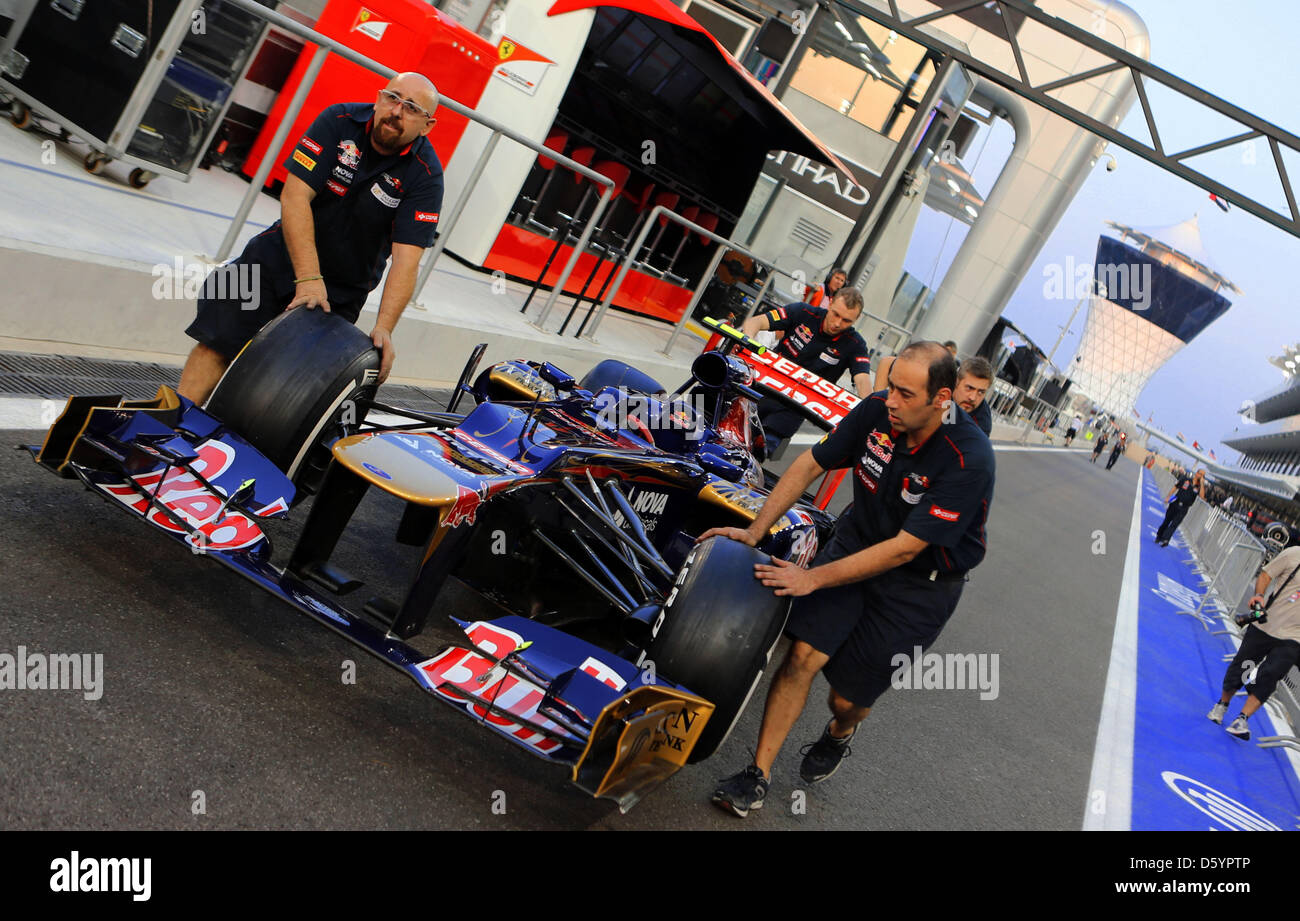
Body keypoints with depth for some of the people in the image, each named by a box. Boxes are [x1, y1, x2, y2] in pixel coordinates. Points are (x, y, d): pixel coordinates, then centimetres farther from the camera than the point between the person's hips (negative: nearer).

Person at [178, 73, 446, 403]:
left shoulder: (426, 175, -14)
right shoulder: (339, 120, -11)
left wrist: (384, 329, -32)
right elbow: (295, 196, -18)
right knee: (219, 340, -6)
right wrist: (308, 277, -28)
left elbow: (406, 259, -20)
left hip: (345, 286, -1)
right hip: (284, 253, 1)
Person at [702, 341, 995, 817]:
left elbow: (905, 549, -28)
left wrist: (814, 578, -27)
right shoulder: (877, 410, -15)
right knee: (803, 653, -13)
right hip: (858, 542, 4)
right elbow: (810, 464, -4)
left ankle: (840, 734, 40)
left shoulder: (969, 460, -29)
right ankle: (758, 776, -1)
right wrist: (755, 531, -9)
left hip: (920, 584, -3)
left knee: (848, 697, 2)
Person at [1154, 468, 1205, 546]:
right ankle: (1159, 536, 28)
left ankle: (1165, 540, -15)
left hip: (1183, 509, -1)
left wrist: (1202, 483, -21)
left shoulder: (1200, 486, -2)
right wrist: (1168, 496, -1)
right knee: (1166, 521, 11)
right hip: (1175, 504, 1)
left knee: (1174, 525, -9)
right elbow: (1175, 487, 6)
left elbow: (1202, 496, -20)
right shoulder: (1185, 479, 0)